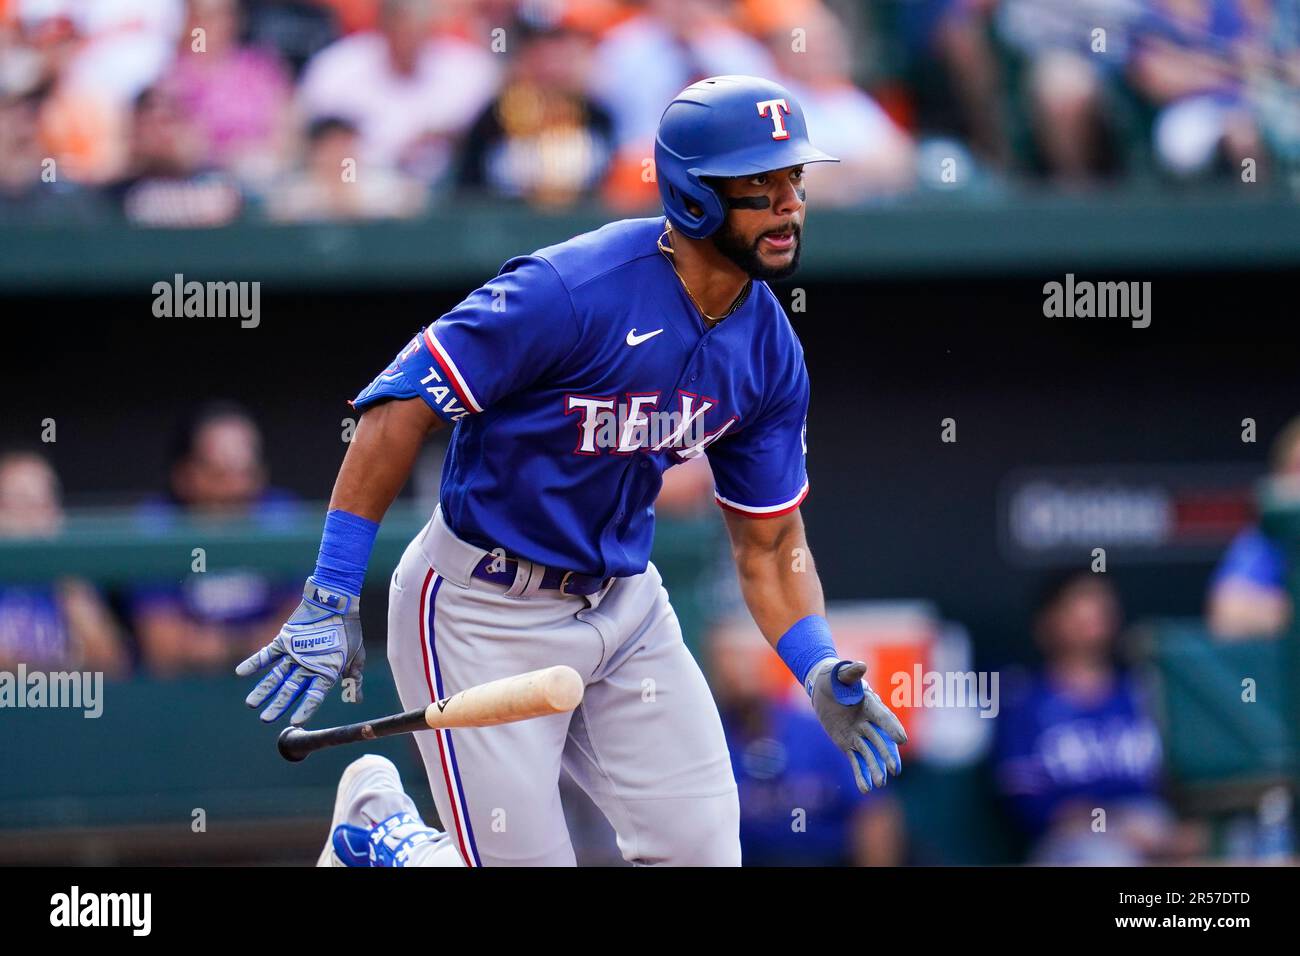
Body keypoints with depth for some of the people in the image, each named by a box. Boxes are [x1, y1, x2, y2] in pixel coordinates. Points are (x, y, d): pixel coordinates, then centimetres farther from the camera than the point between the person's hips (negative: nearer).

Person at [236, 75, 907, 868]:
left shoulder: (771, 354, -1)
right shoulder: (571, 293, -24)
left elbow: (770, 544, 8)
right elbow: (401, 407, -23)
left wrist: (821, 671, -11)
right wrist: (331, 597, -26)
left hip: (625, 601, 7)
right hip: (485, 615, -7)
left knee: (701, 850, 1)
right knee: (526, 862, -8)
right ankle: (381, 832, 25)